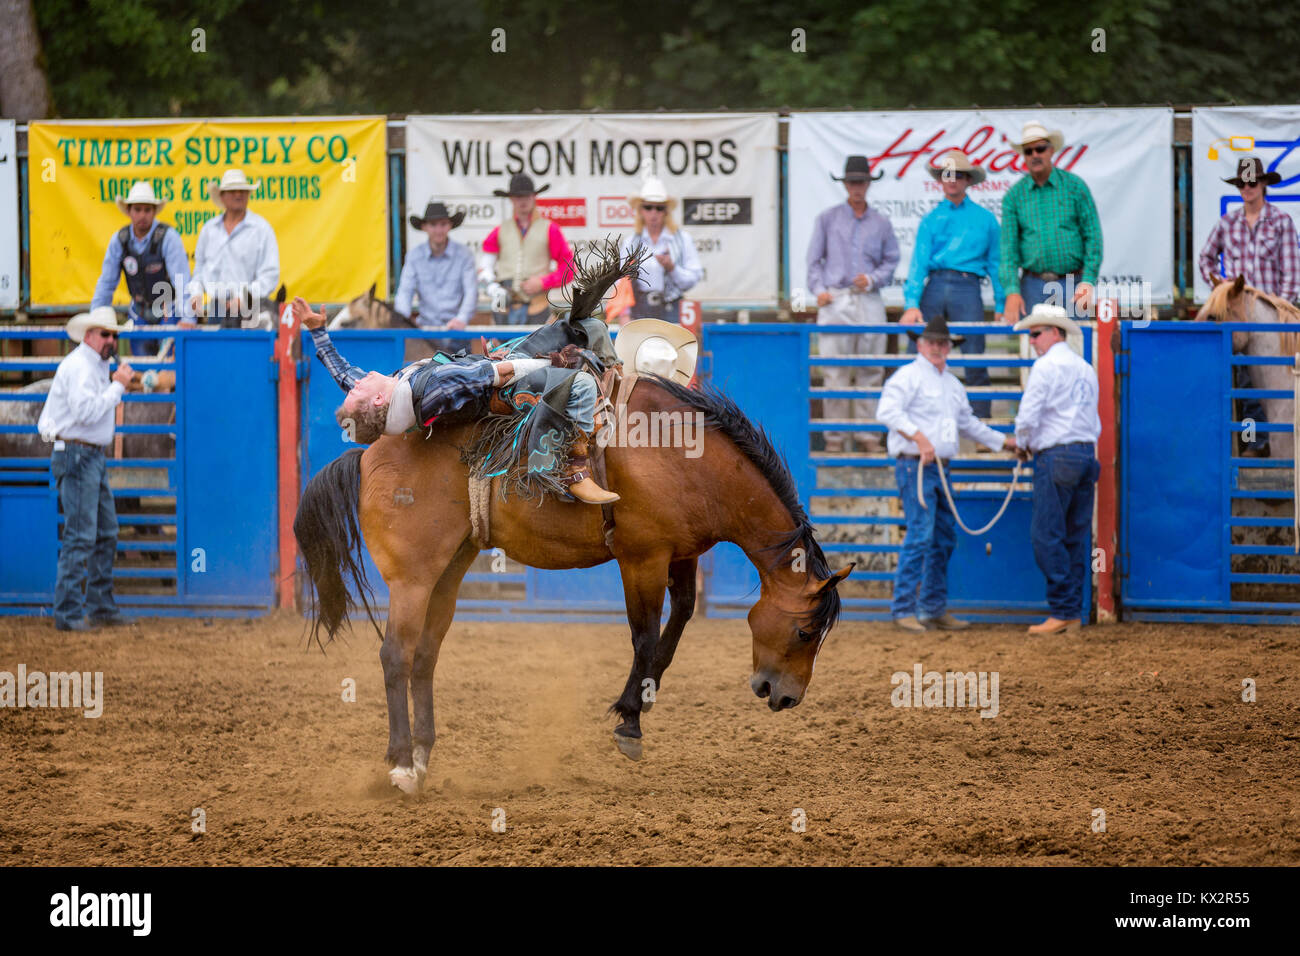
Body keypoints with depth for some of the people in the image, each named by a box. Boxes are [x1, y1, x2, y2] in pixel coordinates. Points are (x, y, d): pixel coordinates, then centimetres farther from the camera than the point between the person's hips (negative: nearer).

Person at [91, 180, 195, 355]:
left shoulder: (168, 237, -17)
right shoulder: (119, 240, -4)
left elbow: (182, 281, -23)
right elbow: (106, 283, 4)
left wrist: (187, 317, -32)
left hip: (169, 310, -4)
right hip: (140, 313, 4)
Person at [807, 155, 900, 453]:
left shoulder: (881, 223, 14)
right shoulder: (827, 219, 12)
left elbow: (891, 260, 15)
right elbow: (814, 258, 11)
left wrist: (873, 279, -3)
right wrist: (819, 289, -3)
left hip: (869, 302, 1)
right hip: (835, 300, -1)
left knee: (871, 370, -2)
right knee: (835, 370, -6)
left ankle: (869, 433, 1)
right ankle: (836, 435, -5)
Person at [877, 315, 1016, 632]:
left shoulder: (952, 383, 20)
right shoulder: (909, 376, -5)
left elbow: (969, 423, 33)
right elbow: (887, 410, -20)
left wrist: (1004, 441, 32)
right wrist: (919, 436, -30)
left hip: (940, 469, 9)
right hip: (914, 466, -9)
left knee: (945, 538, 10)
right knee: (920, 535, -14)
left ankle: (934, 609, 17)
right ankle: (903, 609, -12)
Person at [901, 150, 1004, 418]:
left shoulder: (984, 219, 12)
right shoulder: (931, 219, 12)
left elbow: (995, 264, 13)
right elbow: (918, 262, 3)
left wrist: (1001, 305, 6)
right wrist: (912, 304, -10)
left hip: (967, 288, -1)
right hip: (934, 287, 1)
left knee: (974, 362, -4)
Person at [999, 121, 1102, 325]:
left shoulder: (1075, 186, 4)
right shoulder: (1014, 196, 6)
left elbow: (1093, 237, 2)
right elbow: (1008, 246, 2)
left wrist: (1088, 281, -8)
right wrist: (1012, 291, -9)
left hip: (1071, 285, -1)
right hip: (1033, 285, 1)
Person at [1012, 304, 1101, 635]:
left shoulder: (1046, 366, -8)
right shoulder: (1086, 370, 17)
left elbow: (1028, 416, -11)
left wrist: (1021, 444, 9)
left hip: (1055, 456, -8)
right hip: (1086, 452, 8)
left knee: (1046, 536, -6)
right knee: (1076, 536, 8)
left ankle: (1062, 610, -11)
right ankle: (1075, 613, 7)